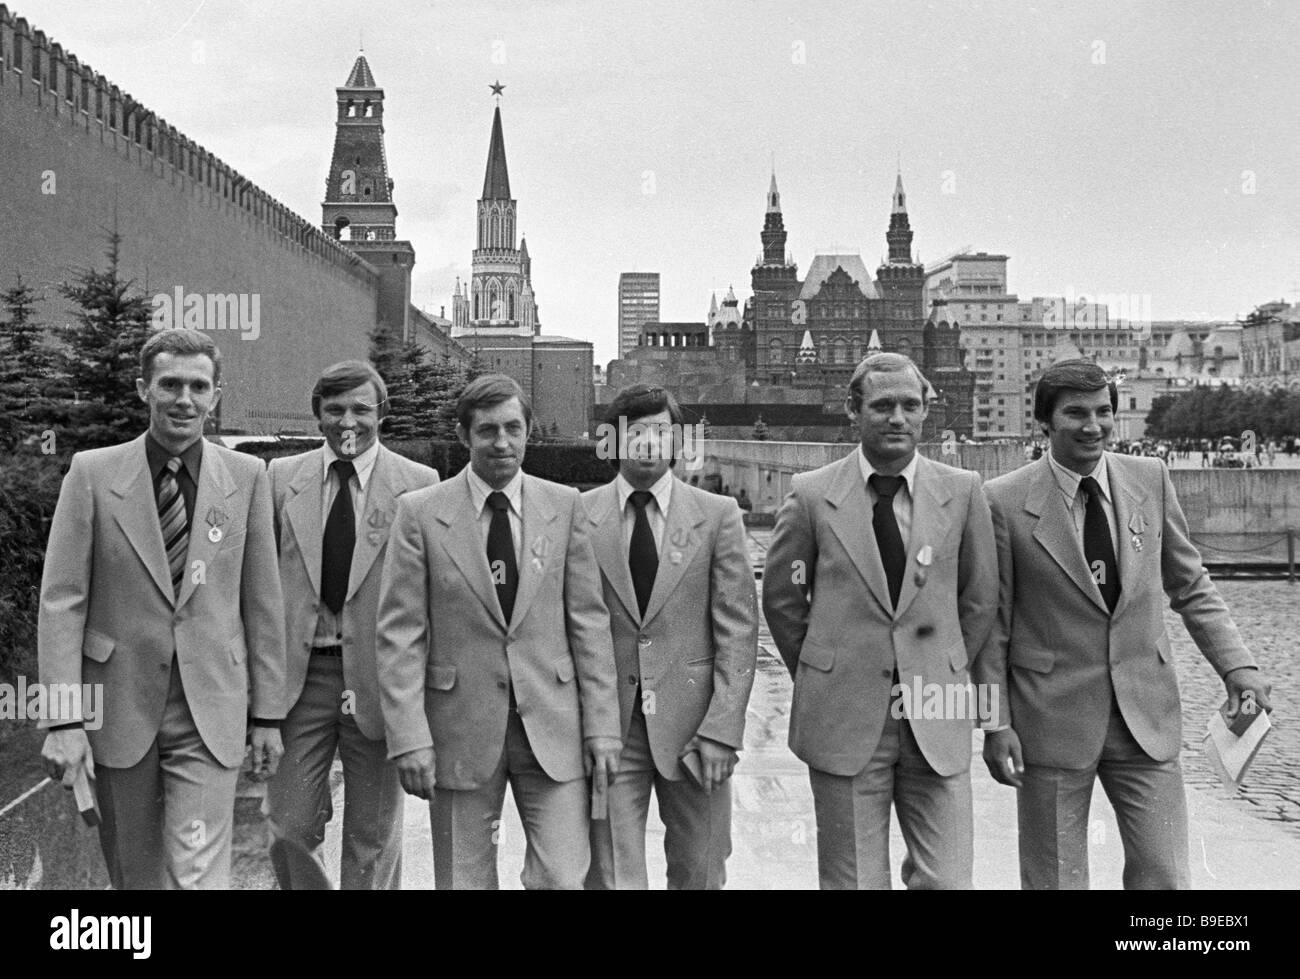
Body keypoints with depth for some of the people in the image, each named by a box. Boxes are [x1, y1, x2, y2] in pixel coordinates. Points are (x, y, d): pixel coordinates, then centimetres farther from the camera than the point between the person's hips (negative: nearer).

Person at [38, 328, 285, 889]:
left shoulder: (247, 477, 0)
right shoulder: (93, 473, -2)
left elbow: (262, 602, 4)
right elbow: (62, 601, -4)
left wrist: (268, 713, 4)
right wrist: (64, 718, -10)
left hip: (209, 715, 0)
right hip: (119, 709, 1)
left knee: (198, 877, -4)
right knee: (134, 874, 15)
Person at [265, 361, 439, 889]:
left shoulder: (418, 484, -4)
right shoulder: (282, 477, 5)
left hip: (377, 678, -2)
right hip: (297, 675, 2)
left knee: (373, 836, 11)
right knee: (288, 828, 7)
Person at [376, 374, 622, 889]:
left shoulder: (564, 505, 4)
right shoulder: (420, 512, -1)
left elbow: (589, 621, 4)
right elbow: (399, 634, -3)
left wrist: (602, 727, 0)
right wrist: (409, 737, -9)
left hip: (552, 726, 1)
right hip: (461, 729, -1)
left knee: (562, 879, -1)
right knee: (464, 880, 9)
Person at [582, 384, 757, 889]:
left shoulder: (718, 515, 1)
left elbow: (738, 629, -1)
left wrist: (721, 729, -7)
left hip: (692, 723, 1)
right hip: (606, 726, 0)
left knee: (699, 873, 11)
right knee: (610, 874, 3)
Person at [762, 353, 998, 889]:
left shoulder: (962, 492, 1)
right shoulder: (811, 494, -2)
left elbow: (979, 599, 12)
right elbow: (781, 597, 8)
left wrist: (944, 675, 9)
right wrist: (821, 677, 9)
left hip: (936, 722, 1)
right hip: (843, 720, -1)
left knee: (947, 880, 1)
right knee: (853, 880, 7)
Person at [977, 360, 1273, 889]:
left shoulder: (1150, 479, 2)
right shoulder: (1005, 500, -8)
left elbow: (1190, 586, 11)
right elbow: (991, 621, -4)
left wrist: (1236, 666, -1)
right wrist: (996, 723, -6)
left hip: (1146, 715, 3)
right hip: (1053, 717, -3)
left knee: (1164, 876, 6)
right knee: (1056, 879, 8)